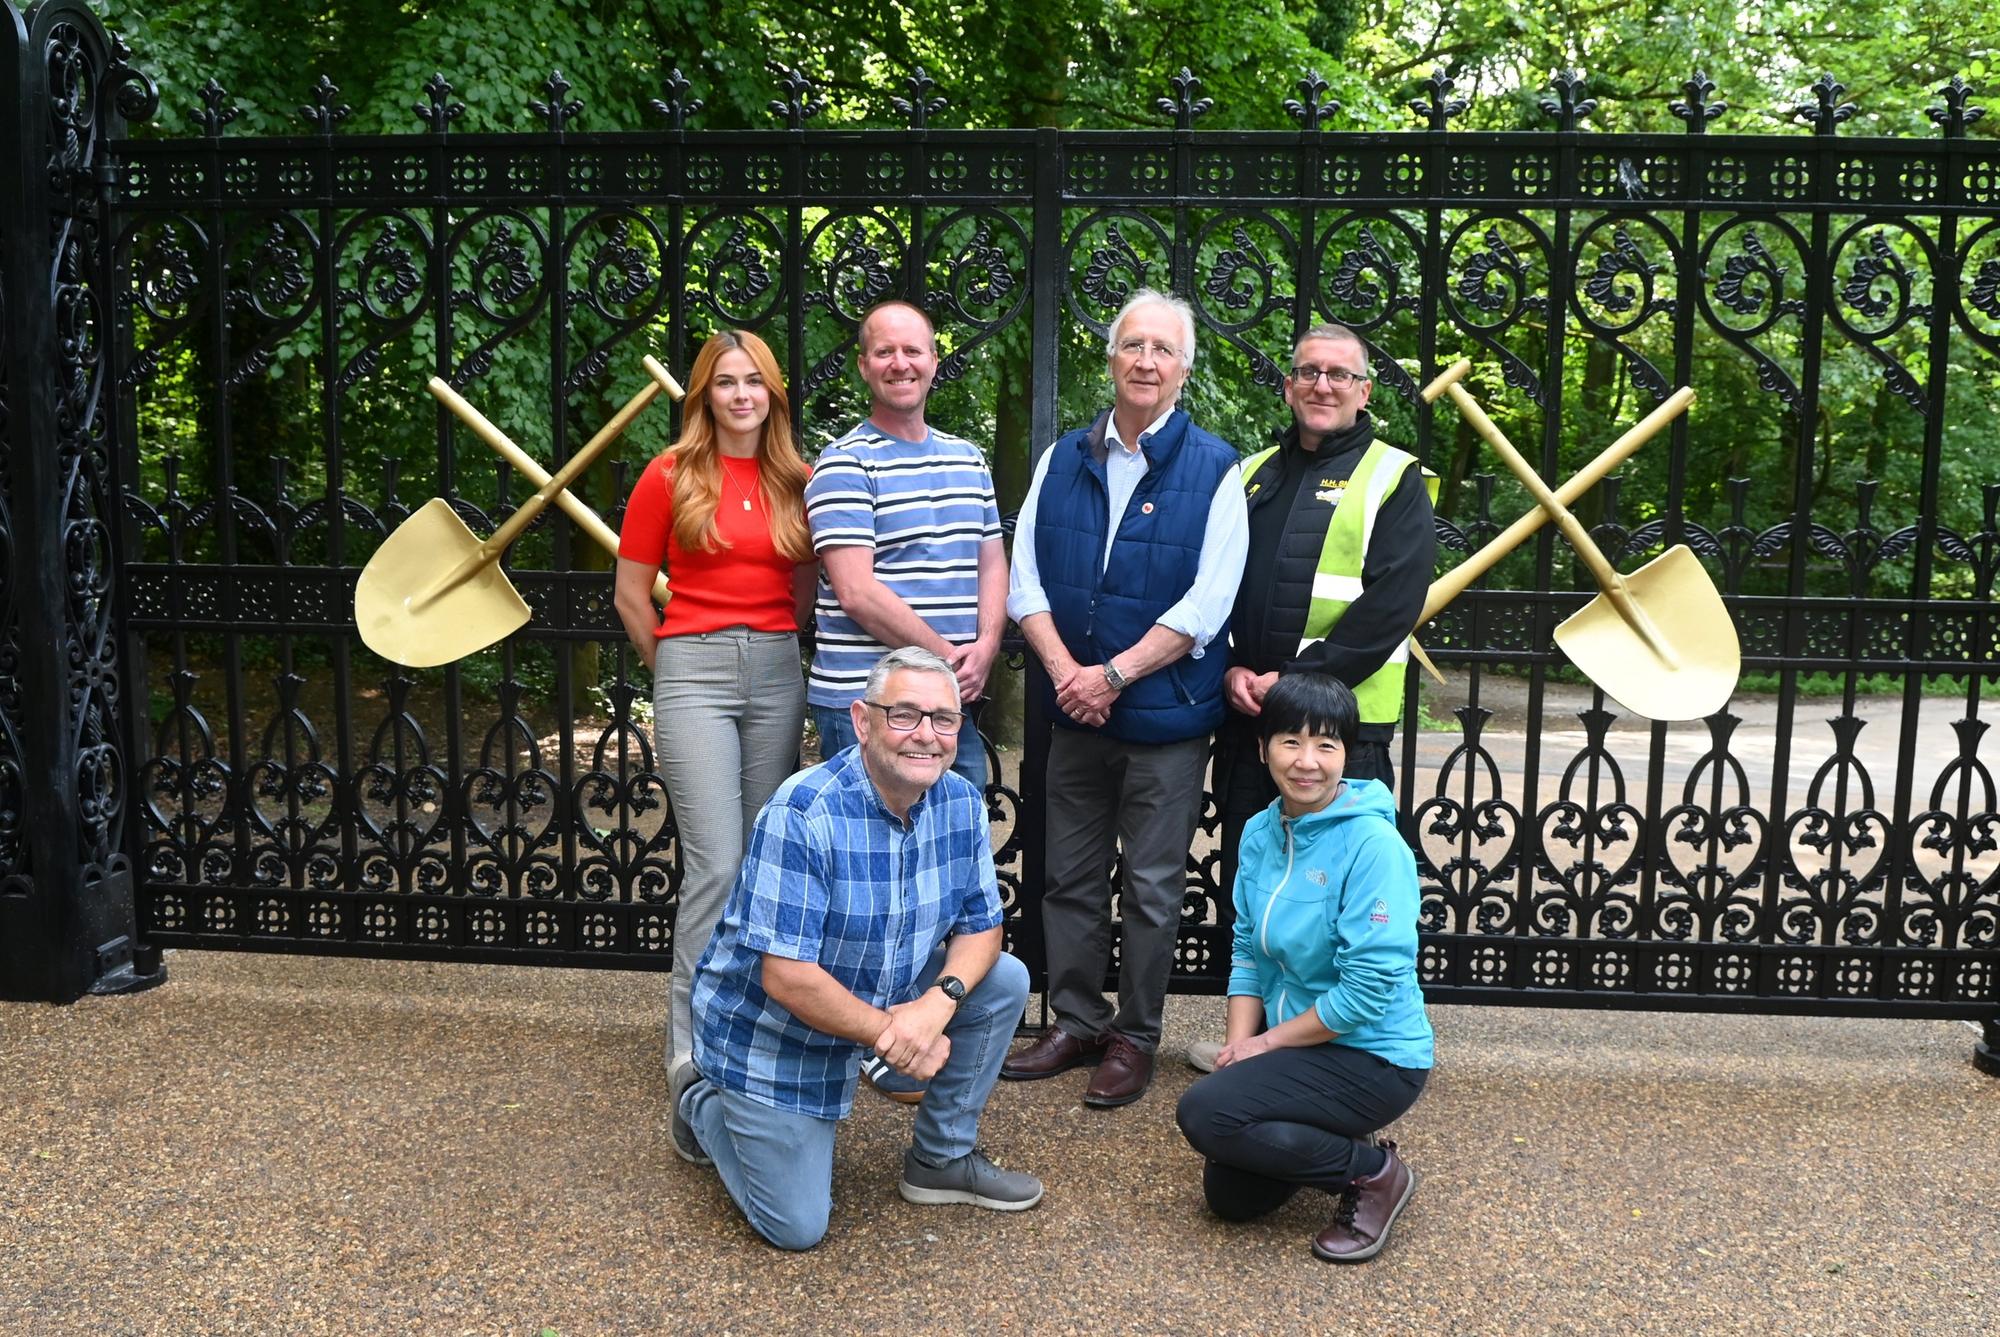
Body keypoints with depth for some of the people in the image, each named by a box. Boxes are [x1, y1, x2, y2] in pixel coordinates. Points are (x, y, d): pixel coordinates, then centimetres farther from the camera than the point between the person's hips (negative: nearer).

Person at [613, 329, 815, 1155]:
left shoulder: (796, 482, 8)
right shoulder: (670, 478, -2)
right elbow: (631, 593, 4)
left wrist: (776, 648, 10)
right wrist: (676, 664, 9)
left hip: (777, 673, 4)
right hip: (695, 672, -4)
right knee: (716, 866, -10)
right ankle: (691, 1043, 1)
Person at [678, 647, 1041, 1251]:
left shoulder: (961, 803, -9)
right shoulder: (802, 813, -29)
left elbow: (980, 926, -4)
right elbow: (786, 977, -30)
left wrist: (940, 1001, -24)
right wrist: (889, 1034, -24)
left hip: (883, 1000, 6)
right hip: (767, 1031, -6)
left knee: (1004, 980, -10)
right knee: (796, 1227, -6)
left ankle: (943, 1158, 9)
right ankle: (707, 1109, 24)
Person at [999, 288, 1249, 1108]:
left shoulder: (1214, 470, -6)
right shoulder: (1062, 460, 6)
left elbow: (1205, 606, -12)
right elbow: (1025, 579, 3)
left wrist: (1112, 675, -16)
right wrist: (1065, 670, -11)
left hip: (1166, 715, -4)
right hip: (1074, 712, 4)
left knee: (1151, 888, 6)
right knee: (1070, 878, 13)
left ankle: (1134, 1039, 20)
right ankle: (1075, 1024, 28)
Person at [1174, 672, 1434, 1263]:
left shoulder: (1373, 845, -22)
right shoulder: (1260, 832, 1)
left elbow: (1370, 987, -23)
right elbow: (1247, 951, 6)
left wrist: (1266, 1042, -15)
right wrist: (1238, 1042, -9)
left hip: (1376, 1057, -7)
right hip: (1297, 1048, 7)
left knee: (1205, 1113, -22)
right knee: (1232, 1197, 4)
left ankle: (1374, 1173, -4)